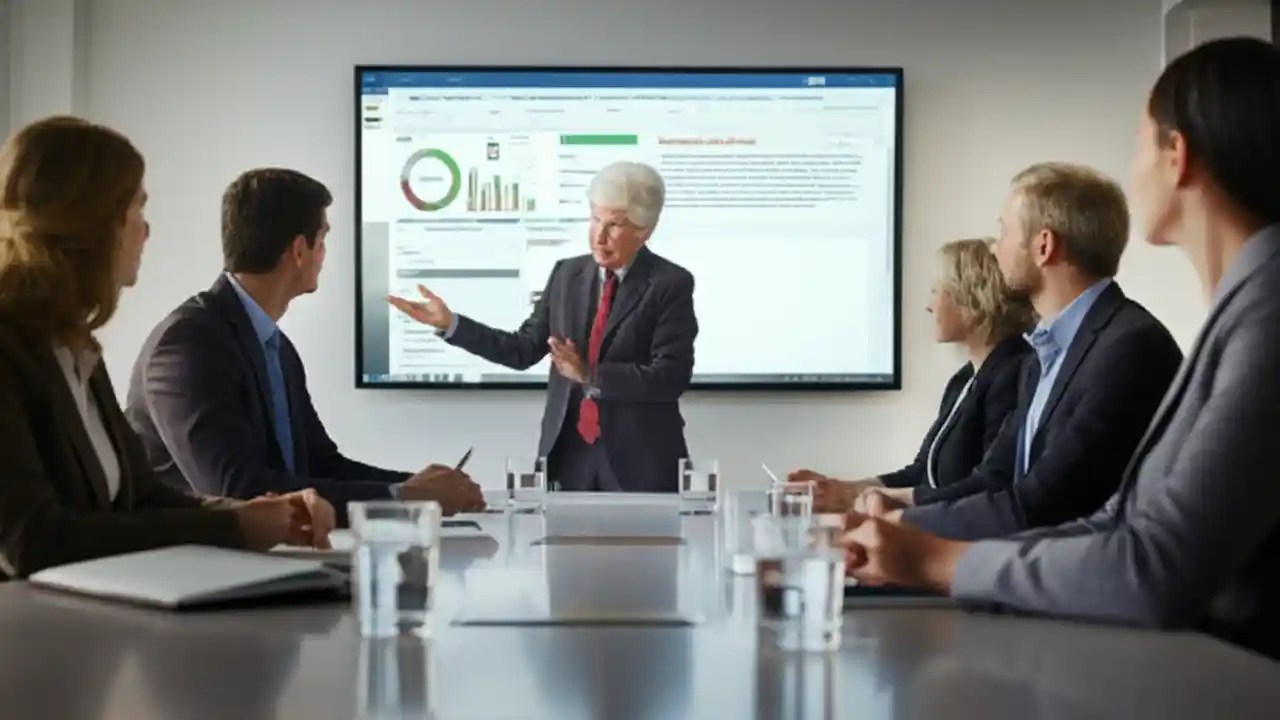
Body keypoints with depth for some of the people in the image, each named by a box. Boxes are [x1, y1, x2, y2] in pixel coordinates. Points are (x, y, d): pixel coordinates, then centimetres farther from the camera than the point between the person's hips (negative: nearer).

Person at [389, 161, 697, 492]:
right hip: (570, 454, 4)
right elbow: (524, 350, 9)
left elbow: (671, 377, -16)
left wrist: (591, 375, -23)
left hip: (640, 461, -4)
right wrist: (450, 324, 1)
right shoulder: (567, 274, 9)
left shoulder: (671, 284, -7)